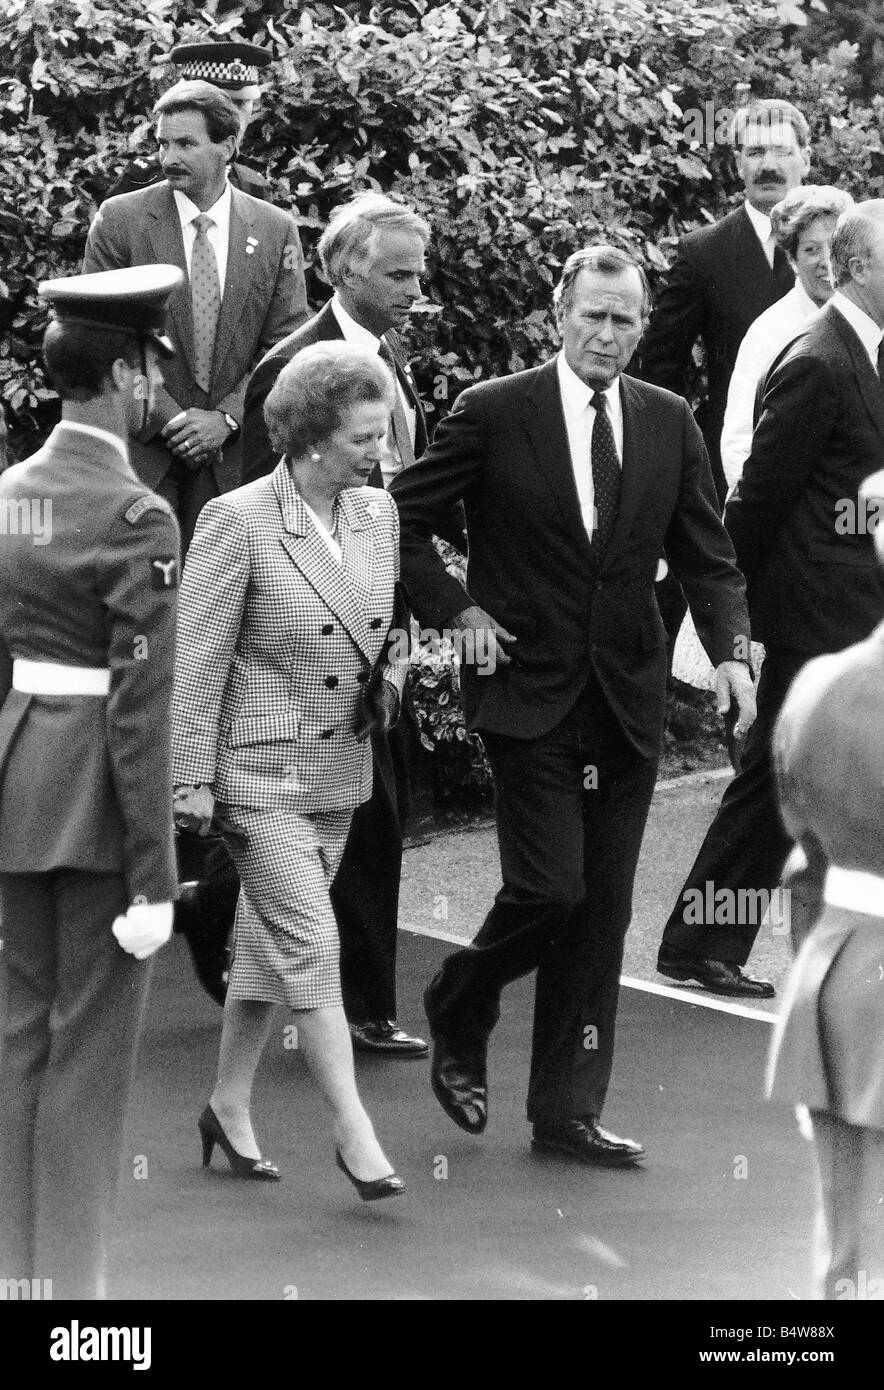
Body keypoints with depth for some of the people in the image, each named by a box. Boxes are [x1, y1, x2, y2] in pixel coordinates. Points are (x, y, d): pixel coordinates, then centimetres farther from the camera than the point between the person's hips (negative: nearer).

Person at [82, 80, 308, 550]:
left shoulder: (276, 231, 6)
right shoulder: (120, 220, 0)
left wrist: (227, 418, -10)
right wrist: (171, 419, -11)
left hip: (234, 450, 1)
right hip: (142, 448, -1)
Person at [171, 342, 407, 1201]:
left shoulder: (378, 515, 4)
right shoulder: (238, 523, -16)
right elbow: (196, 662, -12)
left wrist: (389, 678, 0)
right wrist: (193, 780, -13)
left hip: (341, 769, 7)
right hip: (261, 768, -7)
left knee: (271, 946, 15)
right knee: (310, 945, -9)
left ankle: (229, 1109, 28)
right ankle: (354, 1134, -6)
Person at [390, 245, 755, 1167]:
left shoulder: (669, 425, 6)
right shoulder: (493, 415, -5)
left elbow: (706, 557, 10)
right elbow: (400, 519, 1)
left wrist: (729, 650, -5)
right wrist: (455, 611, -6)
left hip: (627, 700, 4)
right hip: (530, 693, -4)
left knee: (602, 909, 5)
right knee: (550, 888, -12)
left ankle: (567, 1111, 13)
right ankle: (458, 1013, 18)